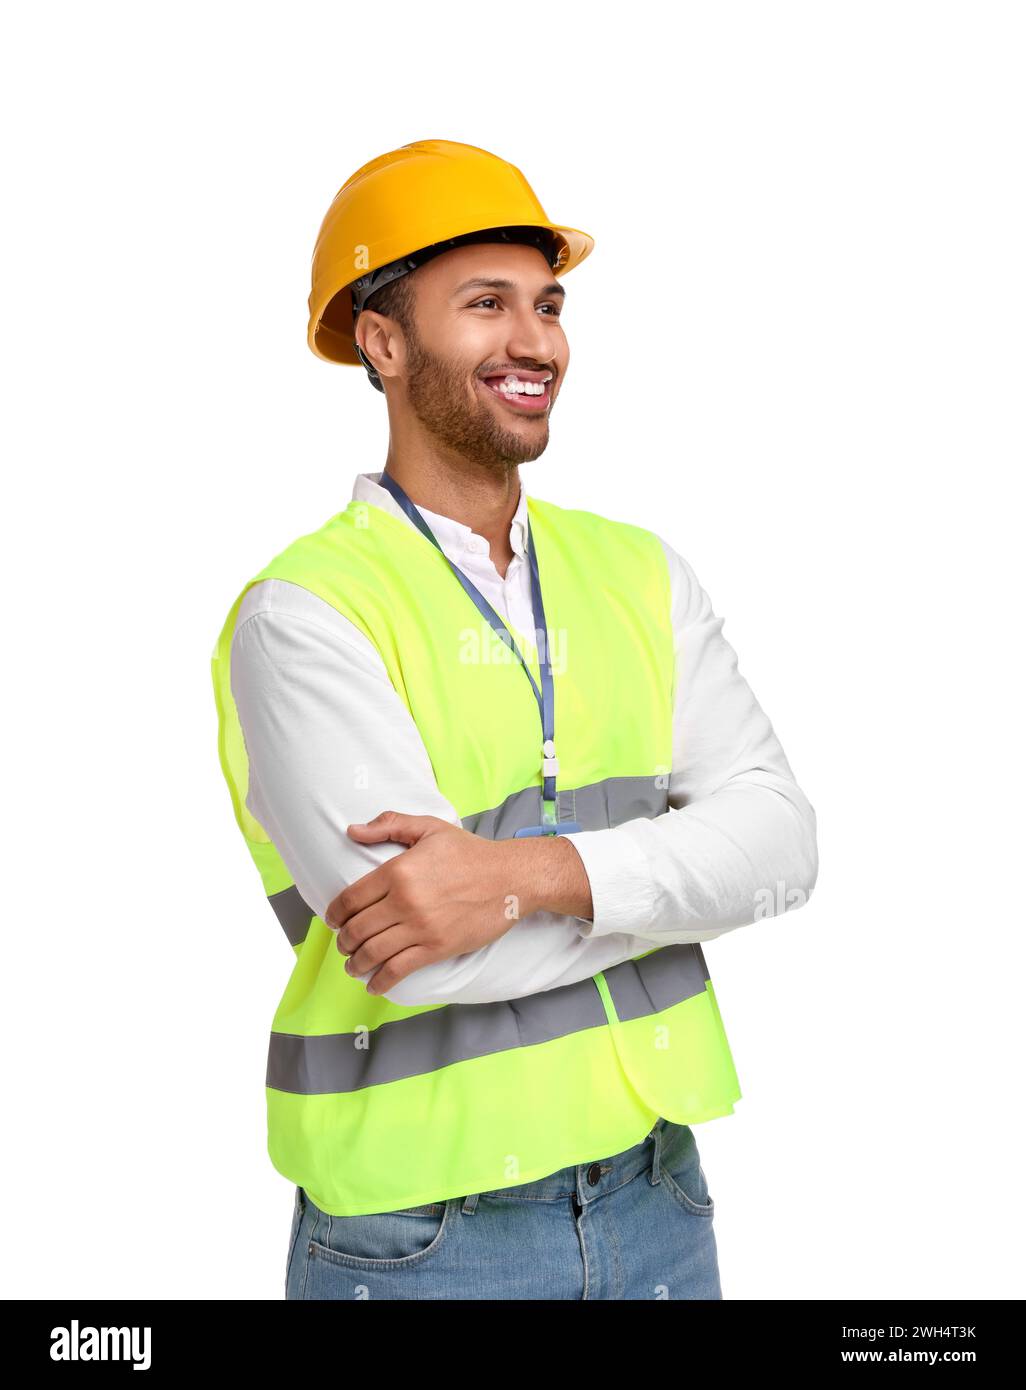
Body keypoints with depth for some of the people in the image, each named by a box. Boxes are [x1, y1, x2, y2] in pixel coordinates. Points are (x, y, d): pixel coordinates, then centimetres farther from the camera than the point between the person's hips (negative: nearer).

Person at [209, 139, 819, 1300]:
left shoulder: (638, 573, 2)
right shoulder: (303, 616, -15)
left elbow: (779, 840, -9)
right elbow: (426, 947, -24)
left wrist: (531, 873, -25)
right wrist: (678, 870, -11)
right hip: (419, 1234, -4)